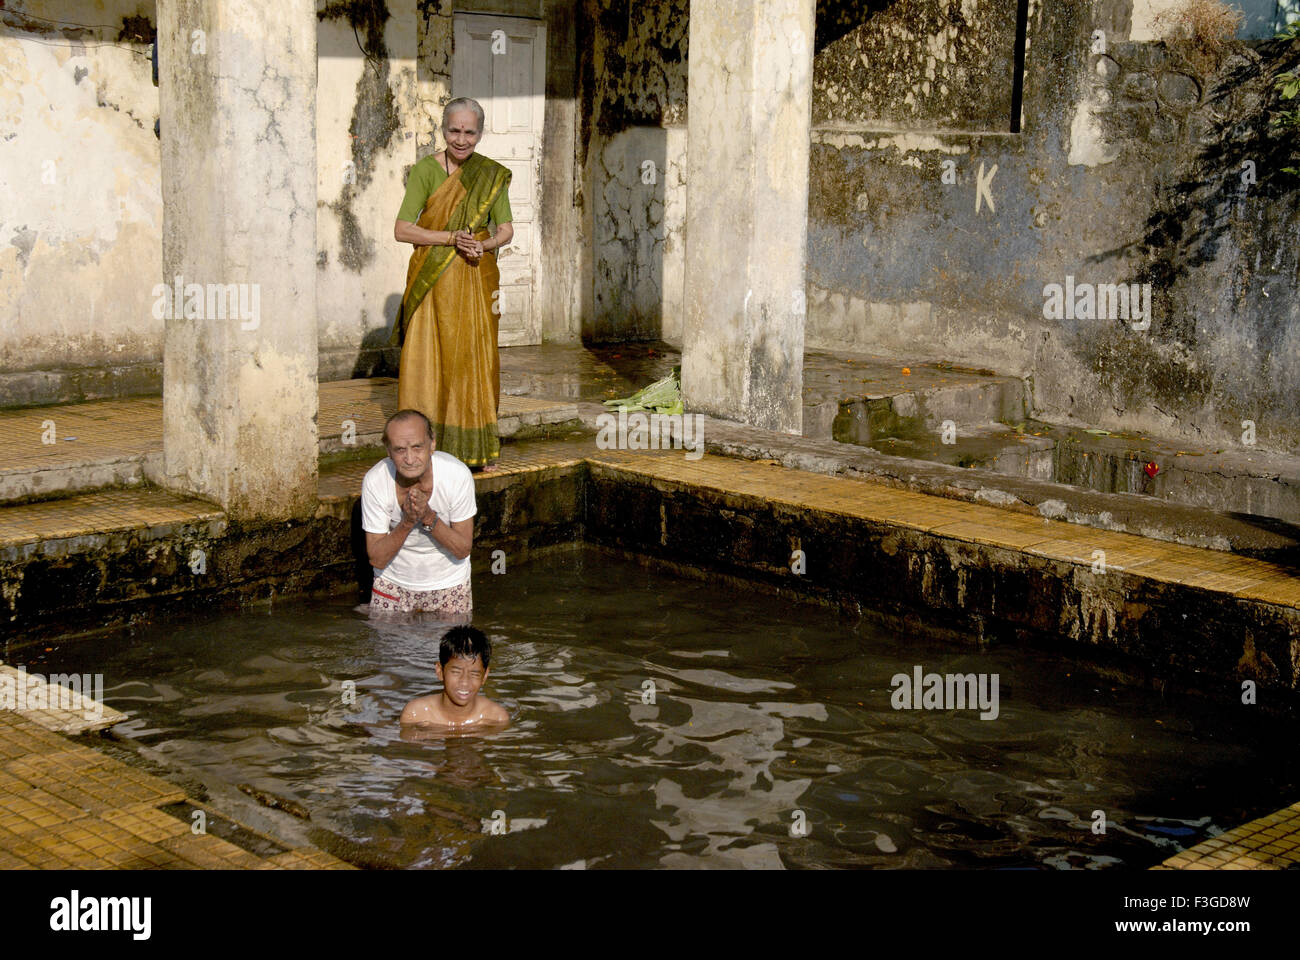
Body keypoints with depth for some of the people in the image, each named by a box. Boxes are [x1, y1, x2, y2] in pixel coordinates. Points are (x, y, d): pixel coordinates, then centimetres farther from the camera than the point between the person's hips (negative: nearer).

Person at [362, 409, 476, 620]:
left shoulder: (457, 474, -24)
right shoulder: (374, 481, -22)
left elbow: (463, 550, -17)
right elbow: (377, 559, -19)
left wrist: (428, 518, -33)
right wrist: (407, 522, -34)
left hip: (448, 583, 0)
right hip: (393, 581, 0)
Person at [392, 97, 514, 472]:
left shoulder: (492, 174, 4)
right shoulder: (425, 171, -5)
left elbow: (506, 230, 8)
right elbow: (401, 230, -9)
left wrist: (484, 244, -14)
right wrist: (452, 238, -19)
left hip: (477, 279, 2)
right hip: (433, 281, -2)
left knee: (476, 360, 5)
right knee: (429, 360, -4)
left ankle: (477, 446, 17)